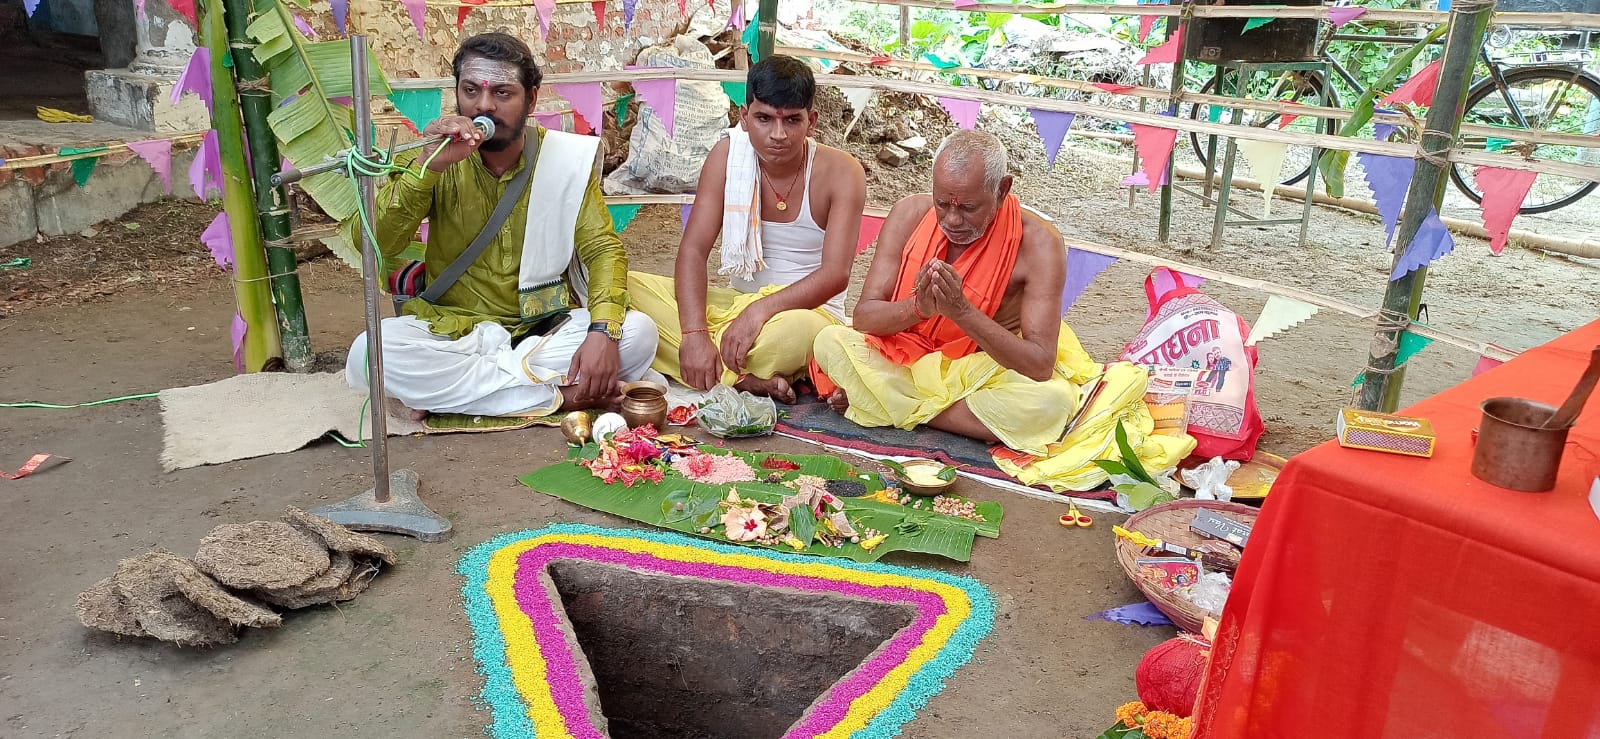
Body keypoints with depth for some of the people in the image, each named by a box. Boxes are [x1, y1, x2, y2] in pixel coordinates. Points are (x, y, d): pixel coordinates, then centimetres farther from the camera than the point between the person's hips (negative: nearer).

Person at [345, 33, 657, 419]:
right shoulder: (437, 156, -4)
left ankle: (445, 390, -18)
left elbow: (604, 248, -7)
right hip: (452, 330, 0)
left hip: (548, 327, 1)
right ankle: (560, 396, -24)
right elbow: (372, 243, -13)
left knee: (638, 333, -25)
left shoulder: (566, 158, -4)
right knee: (370, 351, -29)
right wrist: (427, 168, -29)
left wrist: (603, 330, -26)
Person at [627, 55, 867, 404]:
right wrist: (694, 333, -26)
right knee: (627, 286, -18)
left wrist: (761, 310, -34)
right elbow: (693, 250, -11)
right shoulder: (727, 155, -4)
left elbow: (836, 273, -20)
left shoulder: (841, 172, -12)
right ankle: (749, 381, -27)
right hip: (733, 302, 4)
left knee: (800, 329, -42)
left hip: (803, 308, -4)